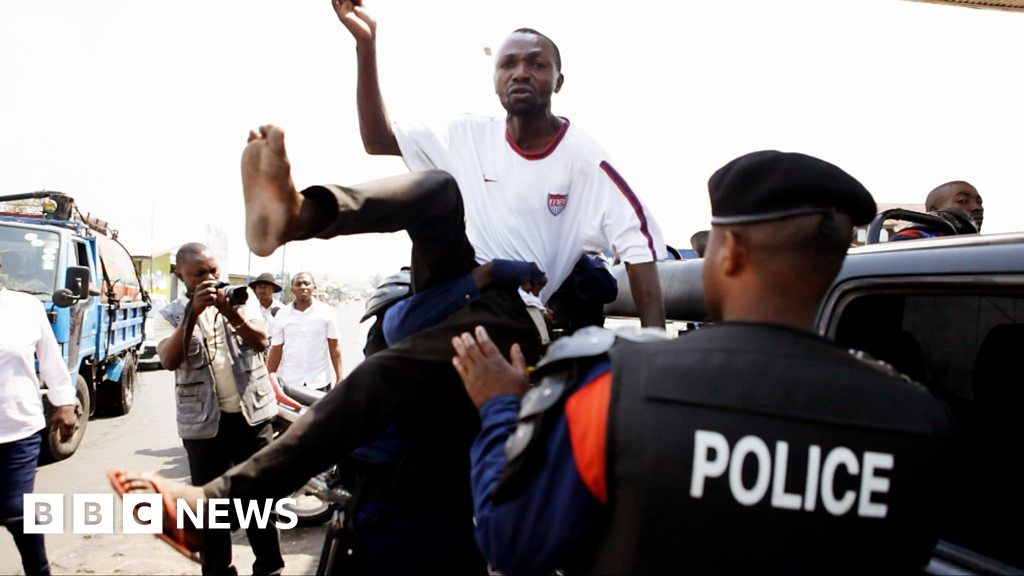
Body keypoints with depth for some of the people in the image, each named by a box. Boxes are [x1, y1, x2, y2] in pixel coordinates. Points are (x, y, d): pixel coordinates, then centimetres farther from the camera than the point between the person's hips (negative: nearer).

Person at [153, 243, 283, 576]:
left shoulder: (241, 299, 6)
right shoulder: (171, 315, 1)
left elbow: (260, 341, -9)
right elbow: (169, 361, -16)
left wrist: (231, 312, -26)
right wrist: (193, 312, -26)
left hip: (252, 415, 1)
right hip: (204, 423, -1)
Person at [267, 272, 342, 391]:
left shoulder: (326, 312, -1)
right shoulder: (282, 315, 3)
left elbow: (334, 348, 0)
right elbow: (276, 351, 5)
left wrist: (340, 379, -4)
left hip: (320, 382, -1)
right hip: (289, 382, 1)